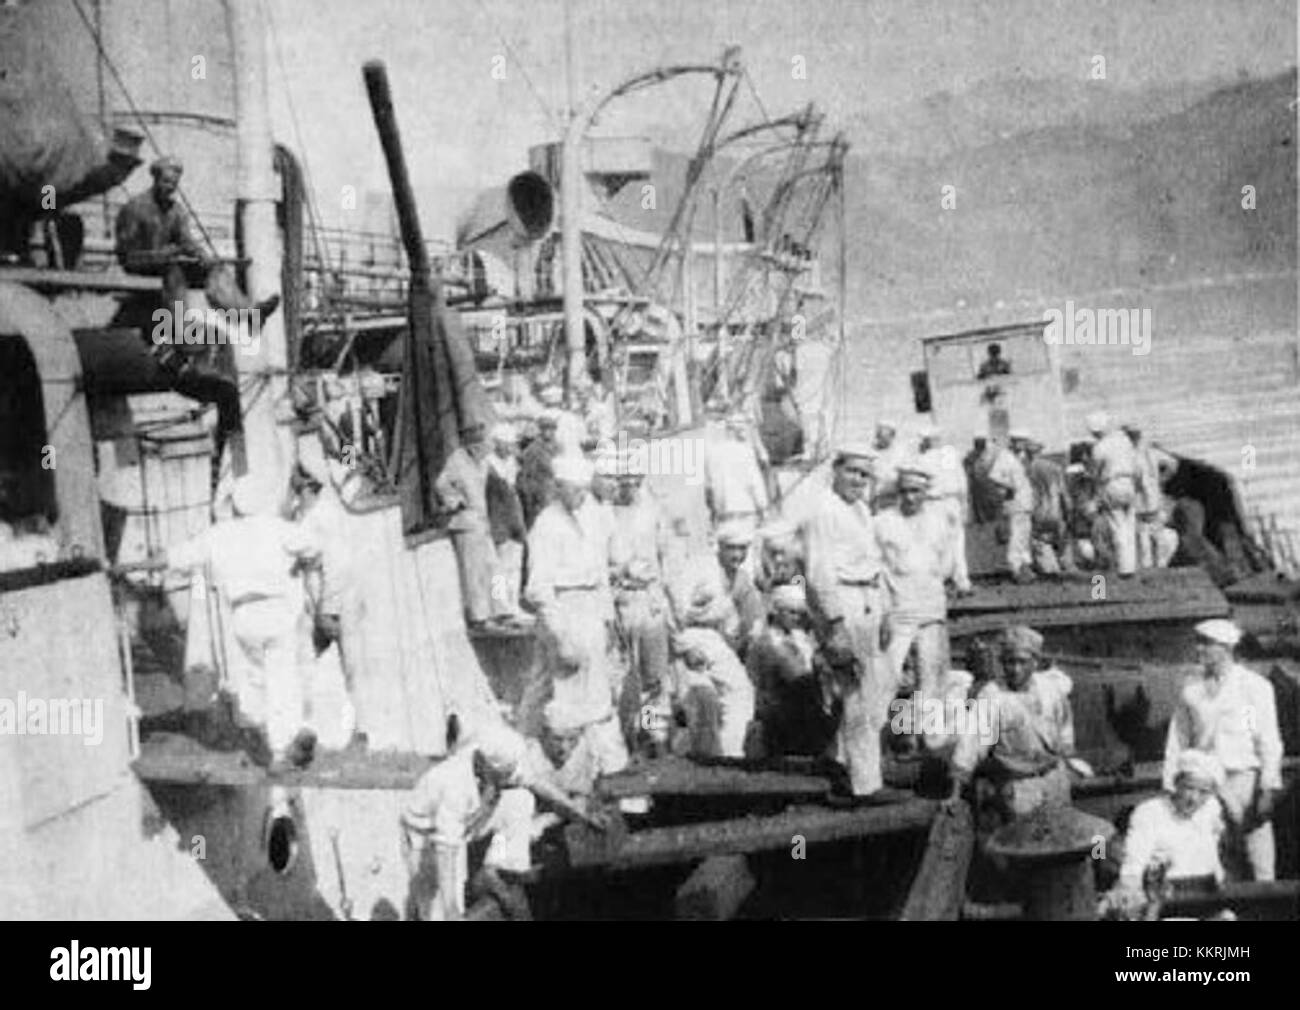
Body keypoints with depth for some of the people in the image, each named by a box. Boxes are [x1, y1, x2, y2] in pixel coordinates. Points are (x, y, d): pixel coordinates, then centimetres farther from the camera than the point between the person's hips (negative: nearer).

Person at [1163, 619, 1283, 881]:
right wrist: (1170, 787, 6)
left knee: (1258, 847, -3)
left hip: (1244, 778, -2)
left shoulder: (1255, 686, 0)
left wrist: (1269, 789, -8)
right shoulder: (1191, 688, 8)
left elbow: (1269, 741, -1)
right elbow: (1177, 740, 10)